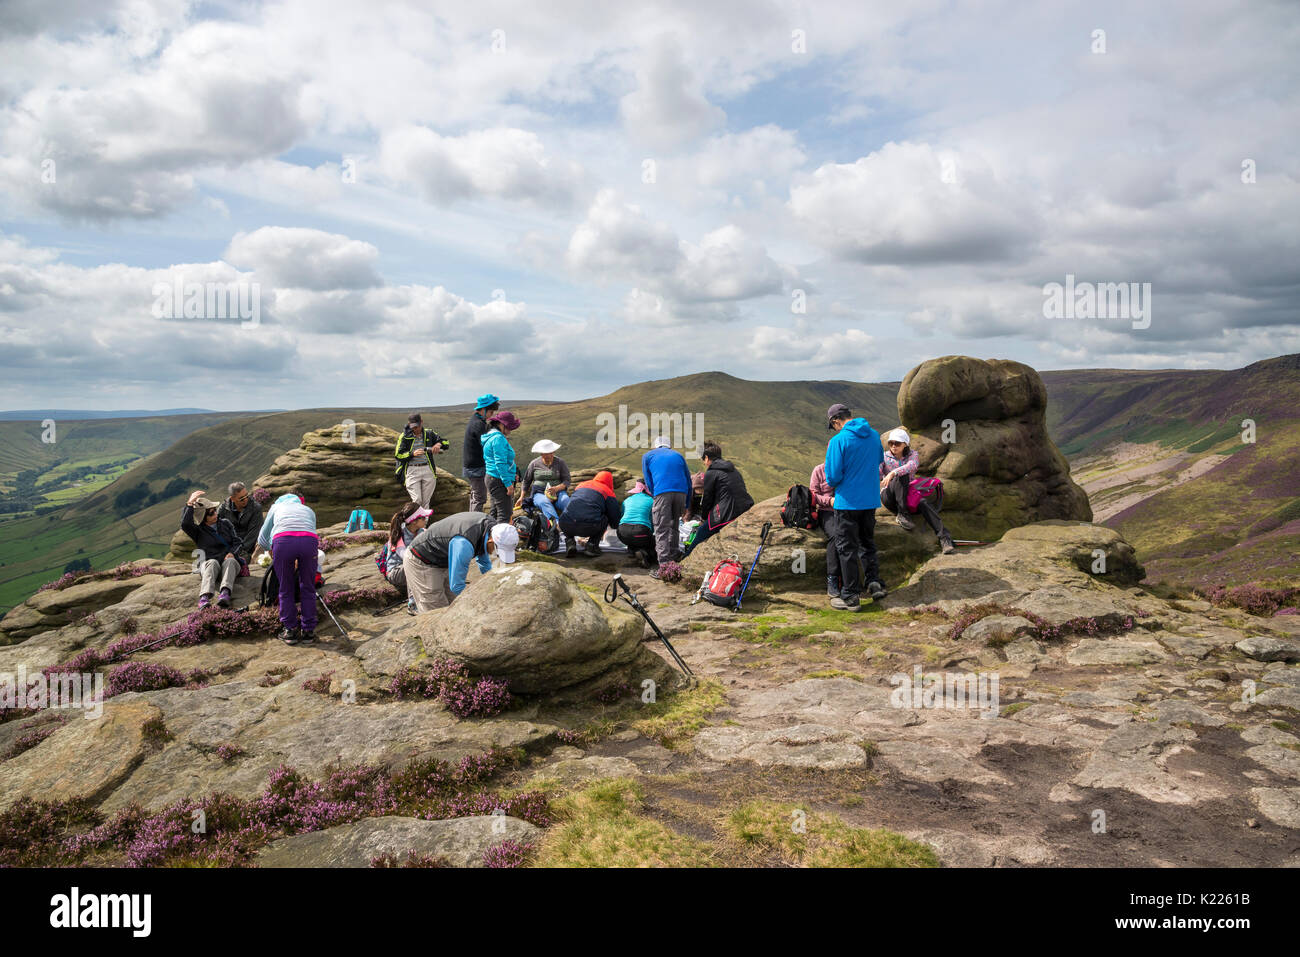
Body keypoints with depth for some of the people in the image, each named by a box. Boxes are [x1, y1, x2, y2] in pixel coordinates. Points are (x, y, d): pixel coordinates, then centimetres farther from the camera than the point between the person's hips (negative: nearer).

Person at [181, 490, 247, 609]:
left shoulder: (225, 523, 16)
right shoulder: (198, 530, 8)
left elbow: (238, 542, 11)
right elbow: (185, 524, -15)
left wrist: (232, 553, -10)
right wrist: (189, 504, -16)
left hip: (231, 561, 2)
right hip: (209, 564, -1)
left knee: (230, 561, -34)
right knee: (212, 563, -36)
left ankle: (225, 594, -59)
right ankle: (205, 597, -59)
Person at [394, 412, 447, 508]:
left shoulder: (429, 434, 9)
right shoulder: (404, 437, 3)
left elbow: (446, 443, 12)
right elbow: (398, 455, 0)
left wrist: (439, 444, -11)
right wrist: (412, 454, -16)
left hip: (428, 470, 2)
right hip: (412, 471, -2)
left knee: (426, 502, 8)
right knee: (417, 501, -13)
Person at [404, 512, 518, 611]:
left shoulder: (490, 523, -12)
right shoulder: (464, 544, -39)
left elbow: (484, 563, 9)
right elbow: (456, 586, -30)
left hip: (443, 563, 9)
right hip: (421, 562, -9)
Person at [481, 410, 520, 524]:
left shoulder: (489, 436, 17)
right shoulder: (499, 438, -16)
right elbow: (500, 463, -21)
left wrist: (512, 474, 20)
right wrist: (508, 483, -19)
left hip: (491, 478, 11)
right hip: (499, 481, -11)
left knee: (495, 513, 16)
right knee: (505, 514, -11)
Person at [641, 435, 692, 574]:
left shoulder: (647, 456, 21)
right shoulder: (678, 455, 27)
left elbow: (649, 482, 15)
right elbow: (688, 480, 25)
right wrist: (686, 506, 30)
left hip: (662, 492, -3)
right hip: (681, 491, 3)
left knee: (661, 530, -5)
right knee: (674, 527, 19)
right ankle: (674, 556, 26)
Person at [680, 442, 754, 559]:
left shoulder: (711, 473, -3)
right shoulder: (734, 470, 20)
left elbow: (707, 498, 1)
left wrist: (703, 518, 18)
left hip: (728, 516, -7)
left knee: (701, 532, 10)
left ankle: (684, 560, 16)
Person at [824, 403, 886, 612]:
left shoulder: (838, 440, -17)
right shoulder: (874, 435, 4)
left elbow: (833, 476, -17)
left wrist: (832, 483, 4)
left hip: (848, 502, -6)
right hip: (871, 500, 6)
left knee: (847, 547, 4)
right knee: (867, 542, 22)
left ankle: (850, 596, 8)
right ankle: (874, 582, 11)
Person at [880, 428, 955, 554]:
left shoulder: (912, 455, 4)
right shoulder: (884, 457, 5)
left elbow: (912, 465, -21)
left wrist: (893, 473, -38)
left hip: (909, 495, 2)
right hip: (889, 496, -2)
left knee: (924, 503, -30)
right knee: (901, 477, -31)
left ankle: (944, 537, -37)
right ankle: (901, 514, -31)